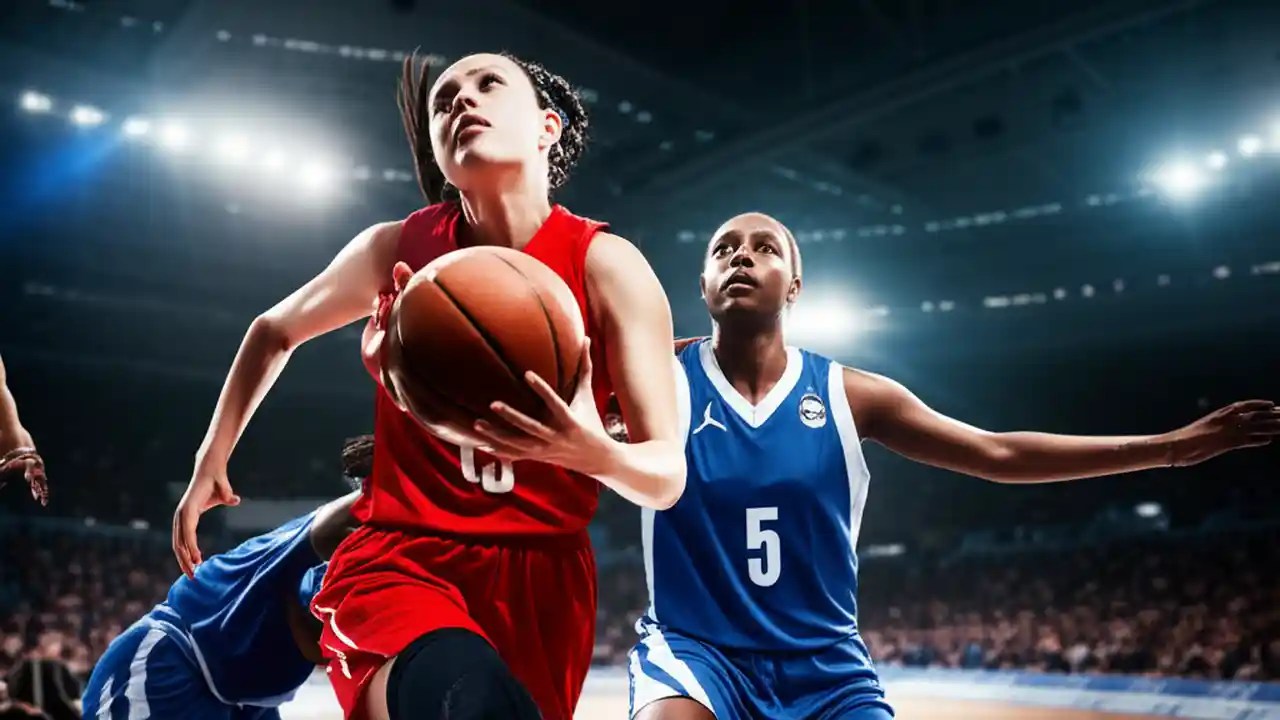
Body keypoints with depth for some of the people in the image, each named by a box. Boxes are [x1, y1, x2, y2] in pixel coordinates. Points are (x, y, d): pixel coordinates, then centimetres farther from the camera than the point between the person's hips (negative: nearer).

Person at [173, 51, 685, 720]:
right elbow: (274, 331, 20)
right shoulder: (396, 248, -2)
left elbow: (666, 477, -11)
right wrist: (211, 461, 21)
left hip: (539, 574, 2)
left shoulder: (607, 266, -8)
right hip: (400, 558, -1)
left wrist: (595, 452, -32)